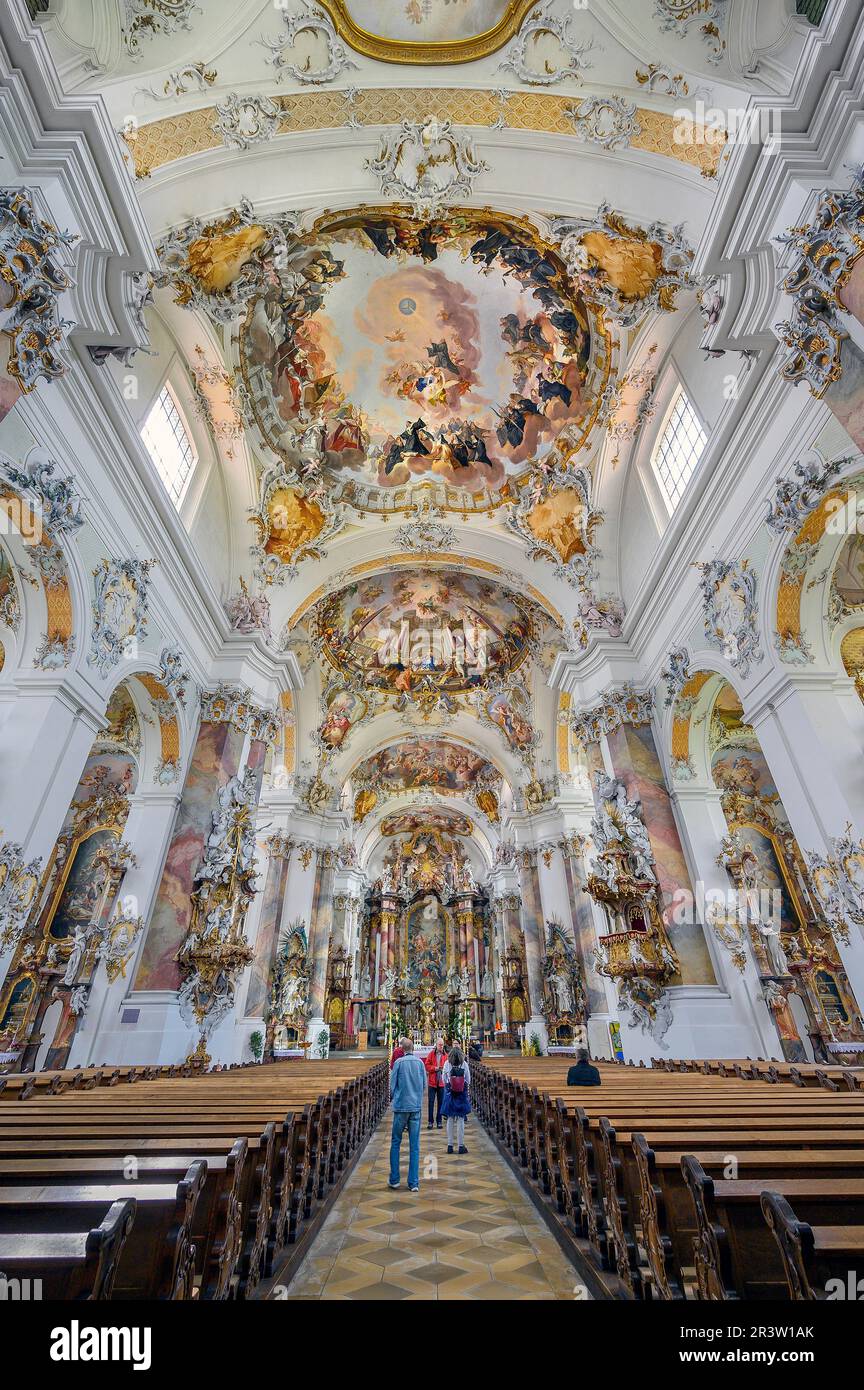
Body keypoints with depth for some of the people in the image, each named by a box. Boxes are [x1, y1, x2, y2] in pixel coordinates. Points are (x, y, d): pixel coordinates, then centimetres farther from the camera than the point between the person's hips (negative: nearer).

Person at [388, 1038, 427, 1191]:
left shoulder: (399, 1062, -9)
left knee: (395, 1143, 12)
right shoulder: (420, 1062, 0)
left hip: (401, 1106, -3)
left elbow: (392, 1085, -4)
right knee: (414, 1146, 9)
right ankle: (414, 1183, 11)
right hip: (416, 1106, 3)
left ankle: (394, 1180, 17)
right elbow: (424, 1085, 8)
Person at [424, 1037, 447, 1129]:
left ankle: (439, 1121, 19)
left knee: (440, 1102, 8)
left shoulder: (445, 1055, 4)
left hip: (441, 1082, 2)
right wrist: (435, 1068, -15)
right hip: (432, 1081, -1)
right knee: (431, 1102, 3)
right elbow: (426, 1065, -3)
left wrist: (444, 1069, -16)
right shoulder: (431, 1054, -1)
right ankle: (430, 1121, 13)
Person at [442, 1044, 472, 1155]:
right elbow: (468, 1080, -2)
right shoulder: (464, 1064, -12)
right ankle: (461, 1146, 14)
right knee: (461, 1120, 8)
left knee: (450, 1120, 11)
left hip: (449, 1093, 1)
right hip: (462, 1094, 0)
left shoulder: (447, 1064, -11)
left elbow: (444, 1080, -1)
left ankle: (450, 1145, 17)